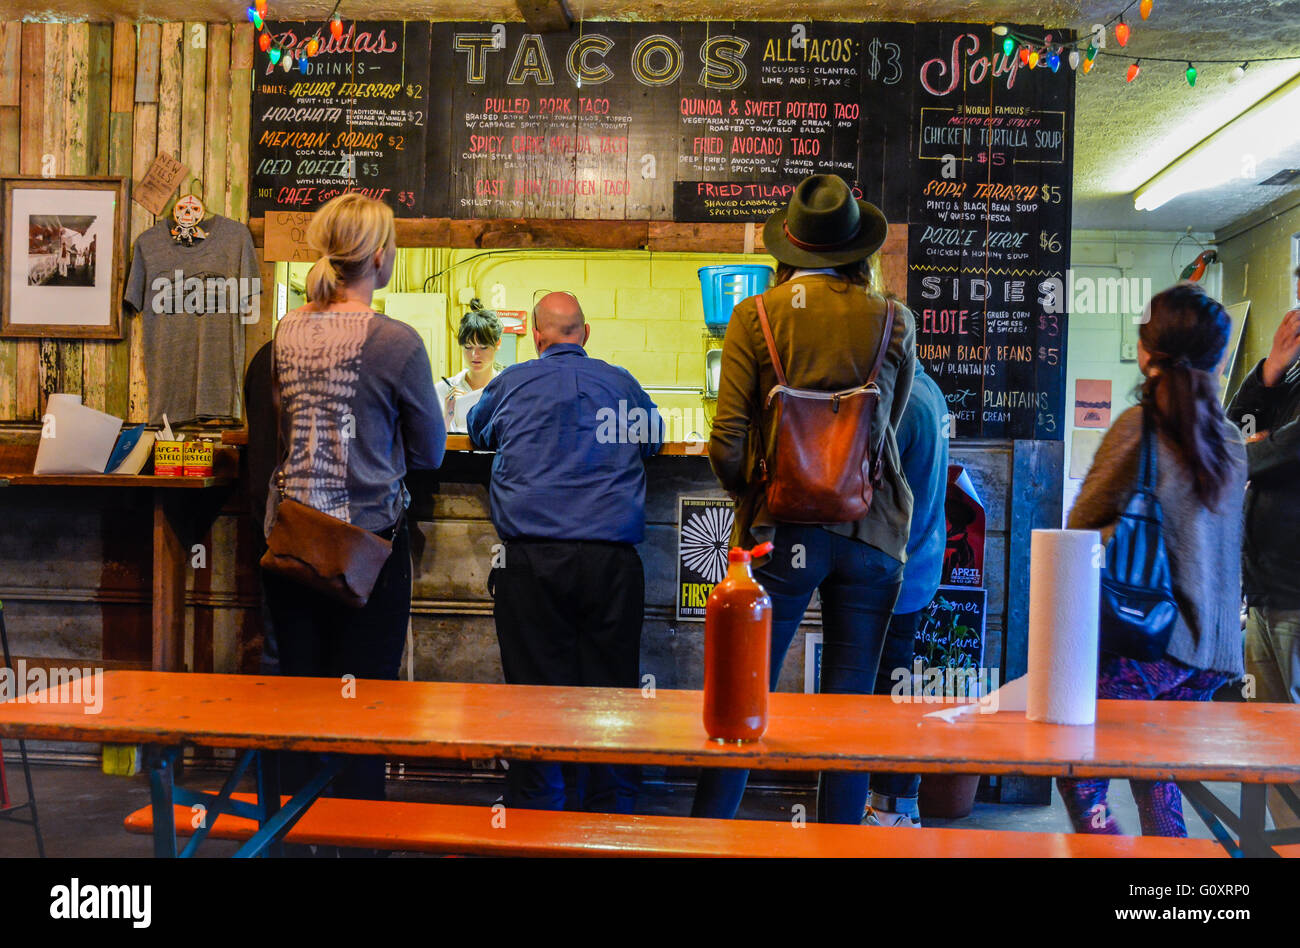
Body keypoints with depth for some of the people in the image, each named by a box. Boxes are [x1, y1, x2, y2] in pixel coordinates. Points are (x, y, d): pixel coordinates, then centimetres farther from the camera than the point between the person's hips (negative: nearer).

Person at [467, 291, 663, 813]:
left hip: (533, 559, 0)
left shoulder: (513, 382, 10)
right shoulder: (620, 381, 10)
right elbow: (654, 437, 29)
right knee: (611, 688, 5)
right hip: (612, 557, 1)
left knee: (535, 688, 3)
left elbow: (477, 431, 30)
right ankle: (609, 819, 13)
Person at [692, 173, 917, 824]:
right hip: (873, 534, 2)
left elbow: (728, 440, -6)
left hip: (782, 530, -1)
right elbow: (890, 427, 13)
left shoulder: (755, 315, -2)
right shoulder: (895, 321, 3)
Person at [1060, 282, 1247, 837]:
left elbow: (1081, 527, -4)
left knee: (1080, 782, 2)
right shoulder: (1229, 438, 10)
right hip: (1210, 647, 7)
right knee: (1159, 787, 19)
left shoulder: (1142, 426, -10)